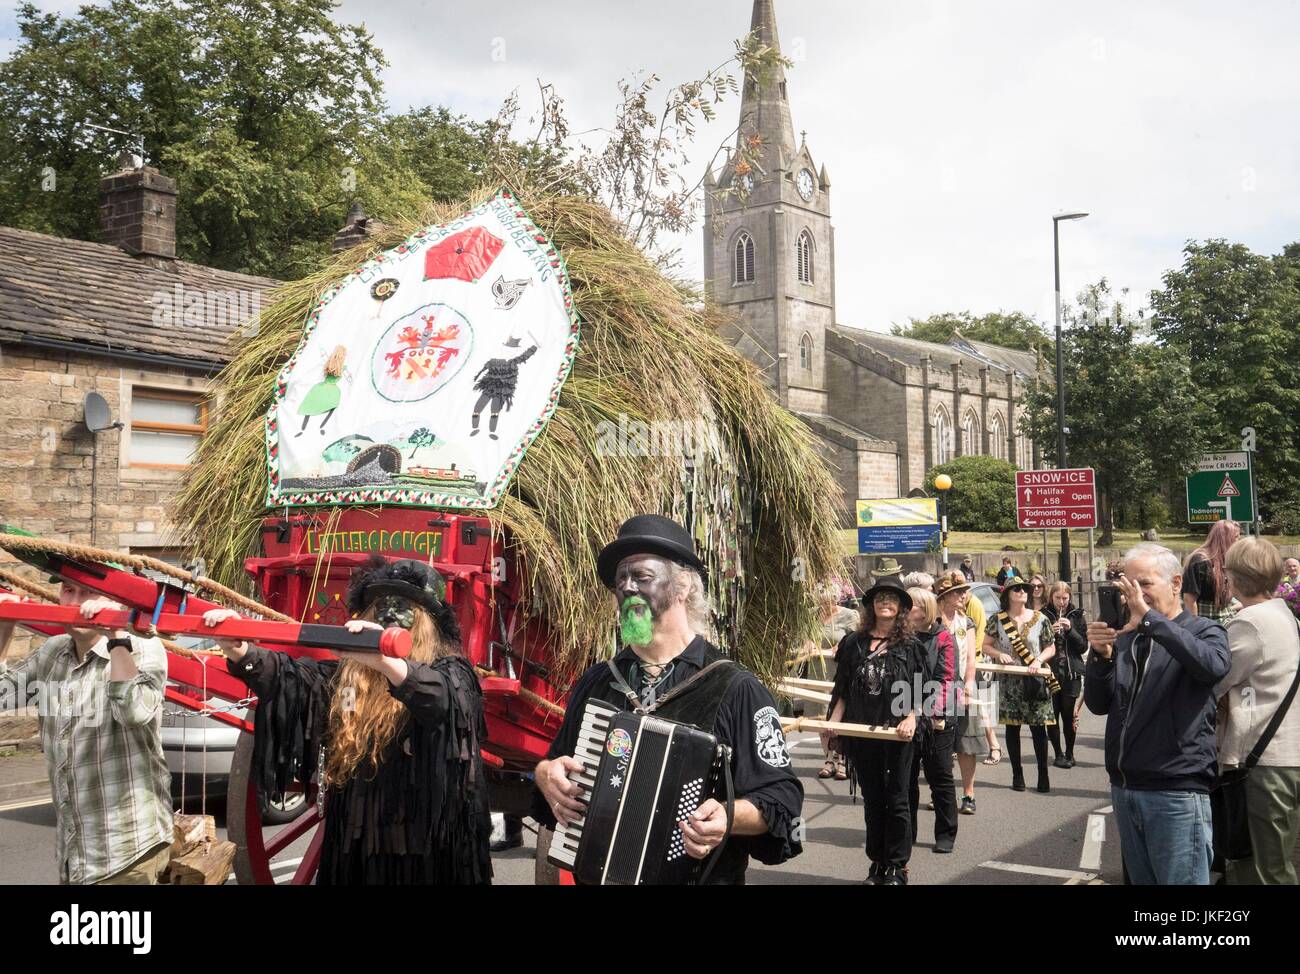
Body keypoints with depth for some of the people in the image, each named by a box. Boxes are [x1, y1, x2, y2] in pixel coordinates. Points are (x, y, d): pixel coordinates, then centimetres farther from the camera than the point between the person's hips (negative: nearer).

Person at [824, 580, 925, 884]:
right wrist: (832, 723, -1)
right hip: (862, 733, 3)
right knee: (872, 799, 12)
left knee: (896, 799, 4)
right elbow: (842, 690, 8)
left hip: (896, 733, -3)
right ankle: (877, 863, 22)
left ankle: (897, 867, 12)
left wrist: (911, 718, -16)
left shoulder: (910, 646, 1)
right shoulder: (853, 643, 7)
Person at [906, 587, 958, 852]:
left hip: (936, 721, -4)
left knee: (940, 778, 5)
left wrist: (939, 713, -19)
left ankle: (946, 835, 15)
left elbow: (945, 679, -11)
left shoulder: (943, 637, -5)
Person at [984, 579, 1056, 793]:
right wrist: (999, 654, -11)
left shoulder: (1040, 619, 2)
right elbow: (986, 645, 8)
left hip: (1035, 680, -1)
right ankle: (1017, 774, 15)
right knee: (1012, 727, 5)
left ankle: (1043, 775, 6)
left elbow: (1051, 648, 8)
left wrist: (1039, 660, -11)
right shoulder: (998, 620, 1)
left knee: (1038, 727, -2)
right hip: (1009, 681, 1)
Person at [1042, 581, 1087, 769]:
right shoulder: (1043, 616, 4)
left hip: (1071, 672, 0)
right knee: (1052, 713, -1)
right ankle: (1058, 754, 10)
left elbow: (1083, 646, 3)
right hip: (1049, 670, 0)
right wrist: (1050, 632, -13)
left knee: (1069, 714, -1)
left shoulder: (1077, 616, 7)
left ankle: (1069, 753, 14)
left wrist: (1070, 630, -11)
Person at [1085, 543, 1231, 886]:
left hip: (1176, 791, -5)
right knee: (1141, 879, 14)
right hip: (1124, 789, 6)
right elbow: (1098, 704, 8)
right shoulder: (1126, 638, 12)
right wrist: (1100, 656, -10)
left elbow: (1213, 665, -26)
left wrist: (1149, 618, -32)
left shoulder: (1204, 631, -2)